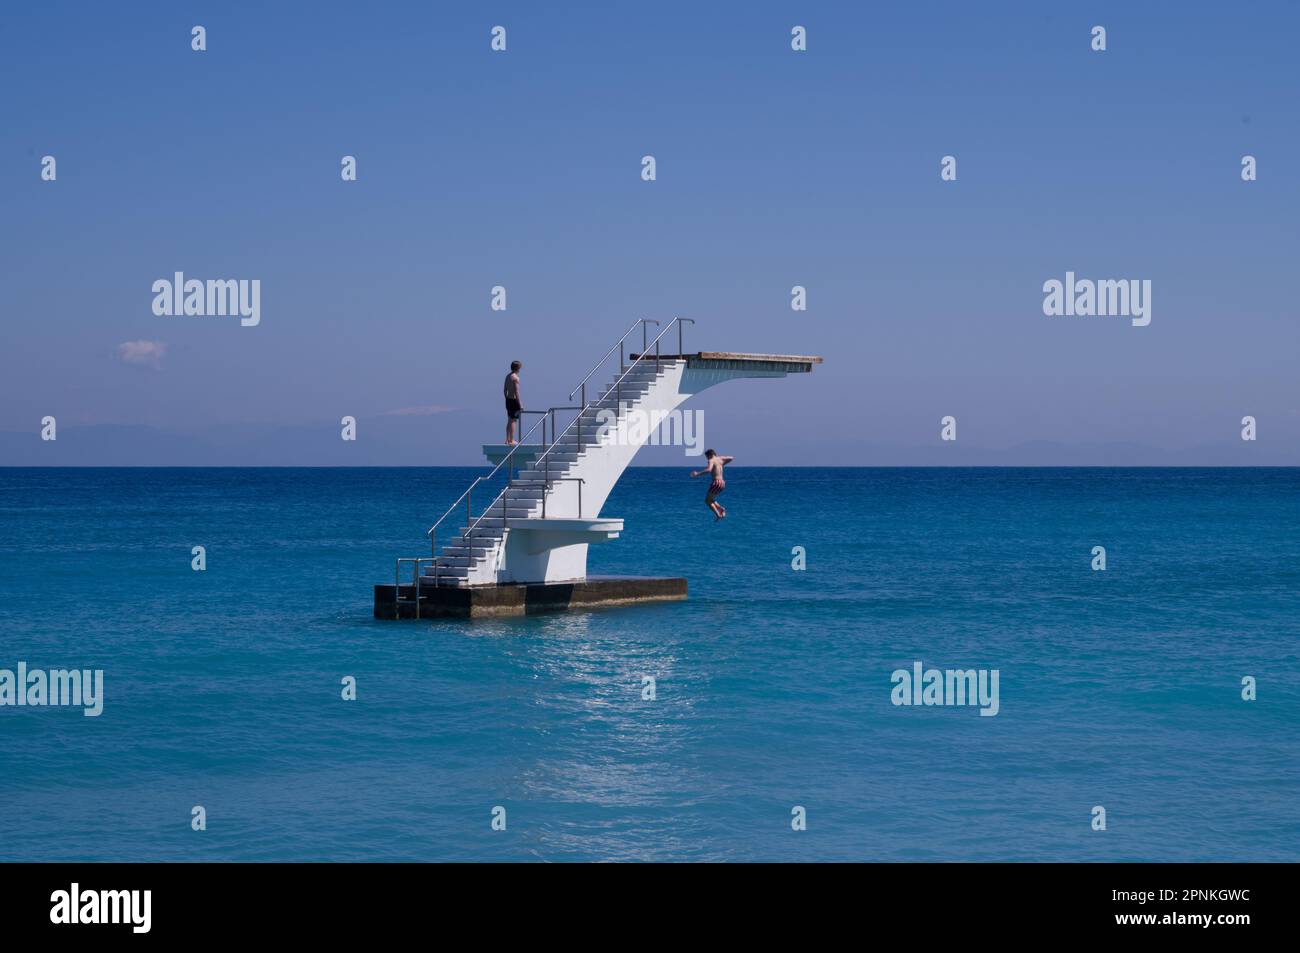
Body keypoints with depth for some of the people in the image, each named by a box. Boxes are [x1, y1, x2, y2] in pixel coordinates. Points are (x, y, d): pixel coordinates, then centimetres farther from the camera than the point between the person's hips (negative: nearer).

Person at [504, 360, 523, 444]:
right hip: (514, 400, -9)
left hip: (508, 400, 9)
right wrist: (520, 404, -17)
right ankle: (511, 441, -4)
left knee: (509, 421, 16)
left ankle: (508, 440, 20)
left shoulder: (507, 376, 10)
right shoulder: (515, 378, -17)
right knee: (513, 421, -5)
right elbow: (516, 392, -20)